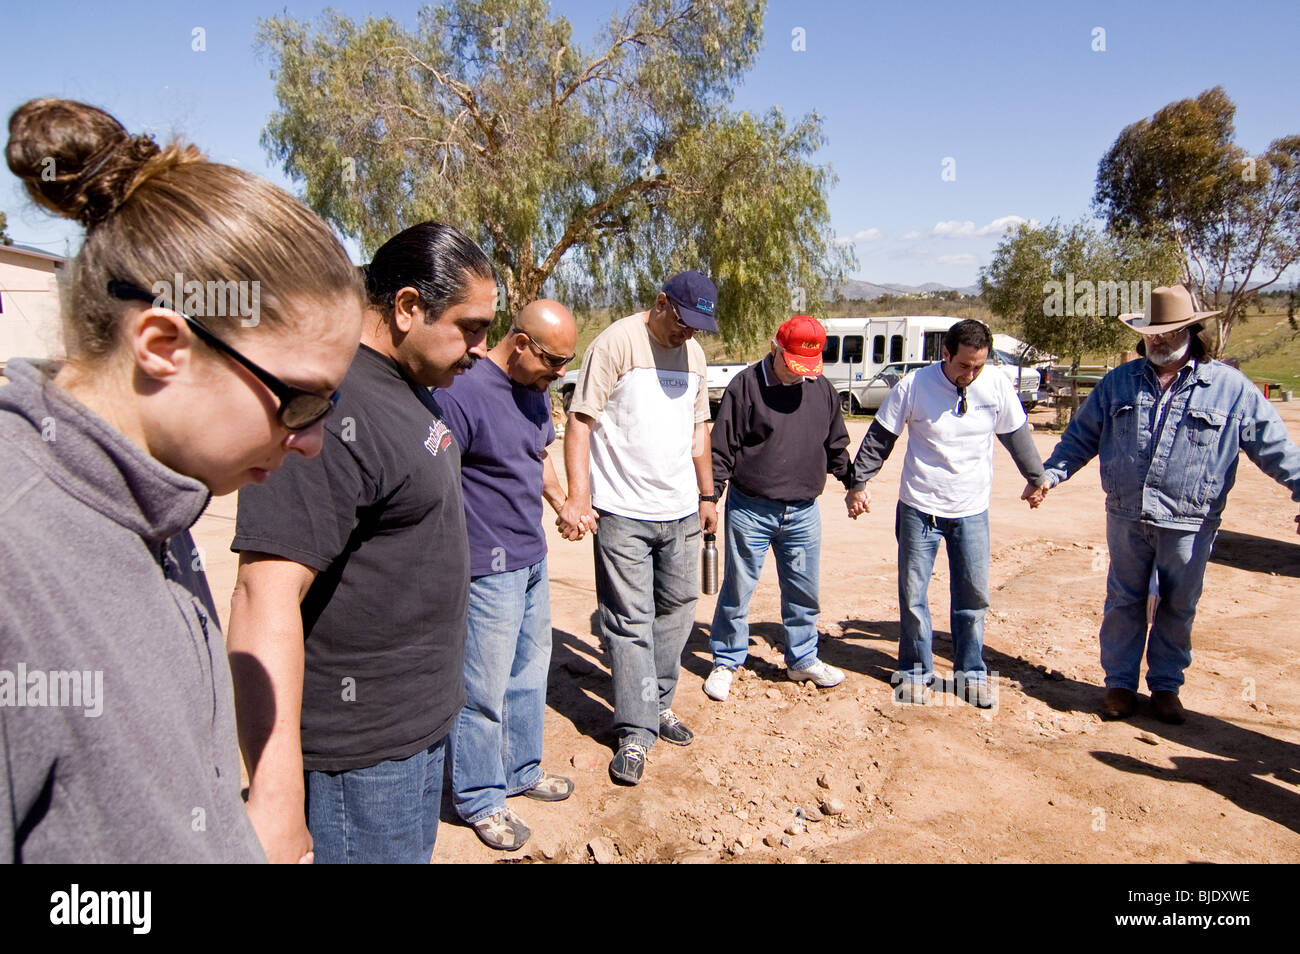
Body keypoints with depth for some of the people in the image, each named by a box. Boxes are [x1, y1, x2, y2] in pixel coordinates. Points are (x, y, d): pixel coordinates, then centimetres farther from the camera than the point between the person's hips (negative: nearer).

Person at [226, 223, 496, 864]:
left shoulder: (412, 387, 8)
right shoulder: (332, 406, -25)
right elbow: (267, 597, -31)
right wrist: (275, 799, -35)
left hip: (423, 716, 10)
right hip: (364, 744, -10)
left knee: (417, 849, 24)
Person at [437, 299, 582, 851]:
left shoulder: (535, 392, 8)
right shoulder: (464, 393, -20)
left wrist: (562, 504, 18)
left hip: (532, 560, 9)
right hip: (487, 570, -9)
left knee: (529, 672, 20)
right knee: (485, 688, 4)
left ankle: (522, 770, 39)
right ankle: (480, 798, 23)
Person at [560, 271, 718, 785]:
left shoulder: (693, 352, 13)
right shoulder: (616, 343, -9)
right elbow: (579, 421, -13)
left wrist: (707, 494, 21)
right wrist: (578, 495, -22)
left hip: (680, 511, 7)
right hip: (623, 511, -6)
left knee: (677, 607, 13)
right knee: (630, 621, -2)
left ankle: (658, 703, 30)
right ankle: (636, 732, 9)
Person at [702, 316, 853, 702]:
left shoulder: (823, 390, 8)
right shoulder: (745, 385, -7)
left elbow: (836, 446, 21)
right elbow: (722, 448, -6)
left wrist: (853, 483, 21)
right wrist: (710, 496, -9)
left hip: (803, 513, 4)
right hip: (750, 510, -4)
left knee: (804, 591, 13)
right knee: (737, 590, 6)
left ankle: (802, 659, 32)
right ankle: (725, 662, 22)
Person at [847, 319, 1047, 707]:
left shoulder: (998, 386, -4)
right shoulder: (913, 386, -12)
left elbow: (1017, 437, 12)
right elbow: (879, 438, -3)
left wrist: (1036, 478, 22)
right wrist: (859, 483, -6)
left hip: (973, 511, 2)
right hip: (920, 508, -2)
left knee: (974, 595, 7)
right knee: (913, 594, 5)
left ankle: (971, 673, 23)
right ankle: (915, 671, 21)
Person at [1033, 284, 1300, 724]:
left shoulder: (1230, 387, 0)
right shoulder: (1118, 382, 6)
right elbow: (1081, 436, 10)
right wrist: (1049, 475, 3)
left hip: (1189, 524, -1)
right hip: (1126, 518, 1)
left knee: (1177, 608, 12)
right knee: (1124, 603, 10)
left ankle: (1166, 687, 29)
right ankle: (1120, 684, 24)